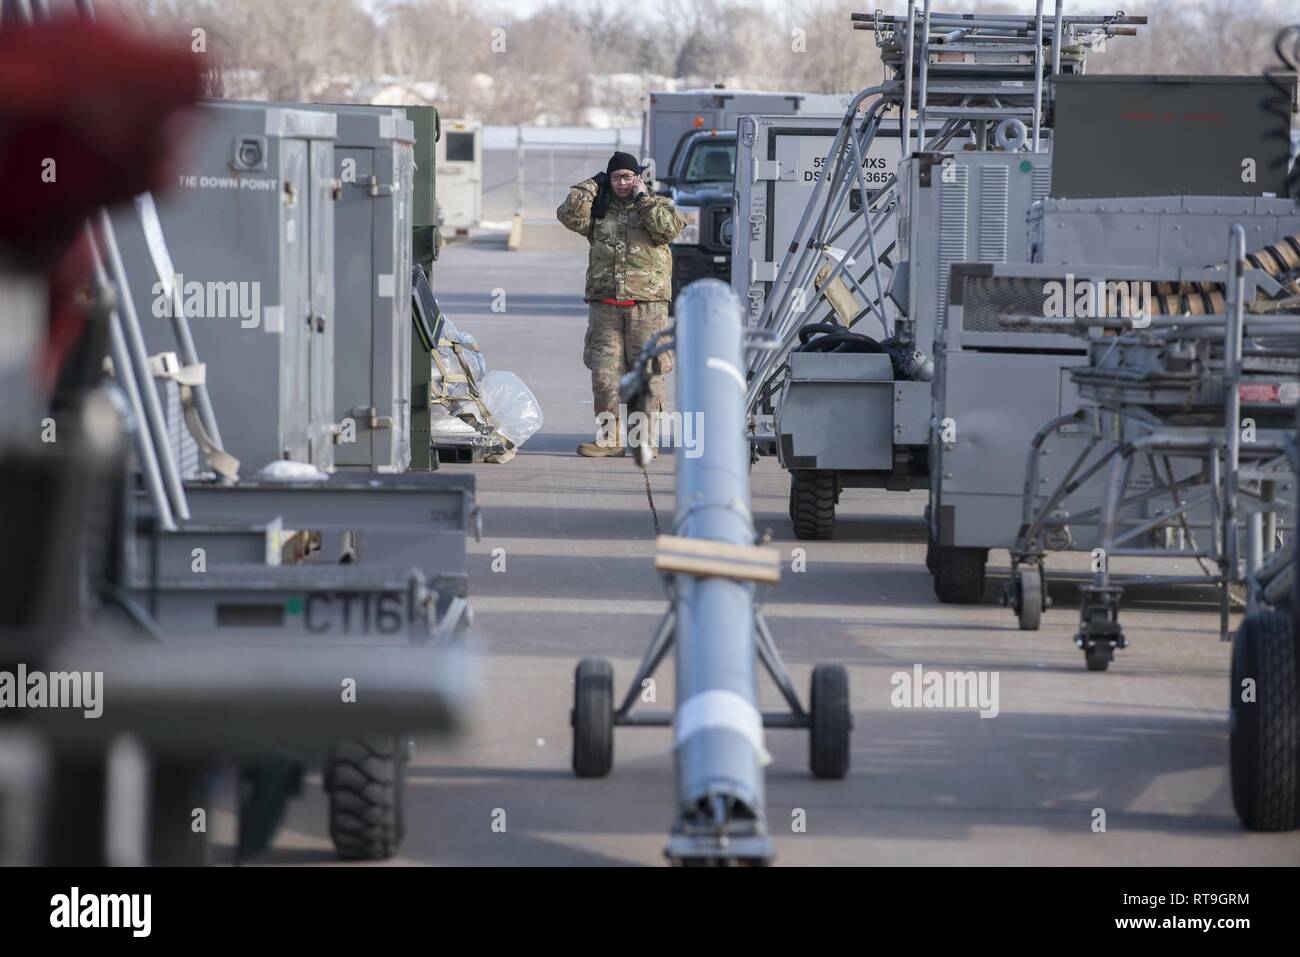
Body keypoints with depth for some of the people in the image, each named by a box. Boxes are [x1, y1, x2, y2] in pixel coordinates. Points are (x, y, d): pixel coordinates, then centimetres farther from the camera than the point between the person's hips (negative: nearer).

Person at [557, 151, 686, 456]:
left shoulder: (657, 205, 9)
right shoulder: (599, 209, 14)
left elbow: (668, 228, -11)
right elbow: (570, 215, -2)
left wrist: (642, 197, -6)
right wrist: (591, 185, 2)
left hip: (646, 302, -2)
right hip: (604, 302, 2)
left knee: (648, 371, -2)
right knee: (603, 373, 0)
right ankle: (608, 438, 7)